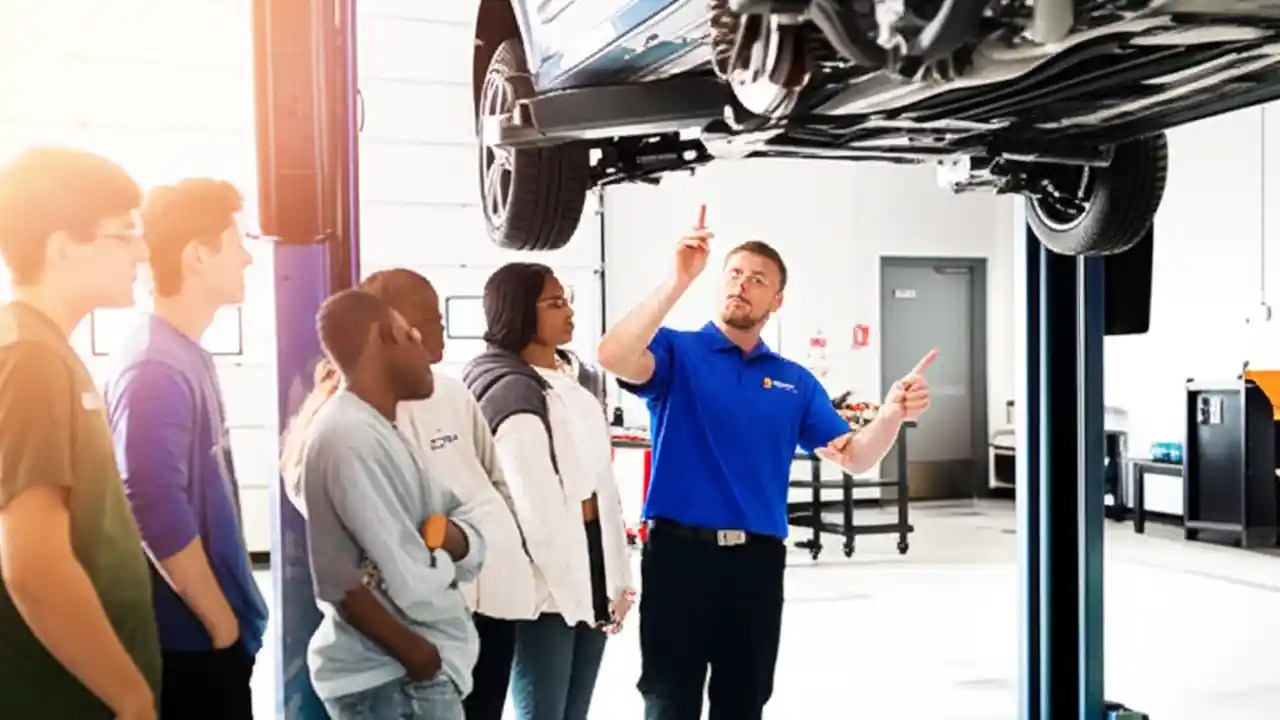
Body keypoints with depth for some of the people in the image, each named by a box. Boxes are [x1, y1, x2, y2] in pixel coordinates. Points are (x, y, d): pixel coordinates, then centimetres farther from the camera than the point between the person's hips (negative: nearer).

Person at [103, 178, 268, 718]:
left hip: (212, 630, 9)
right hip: (192, 638, -9)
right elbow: (158, 514, -26)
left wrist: (228, 613, 15)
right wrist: (221, 620, -16)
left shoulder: (187, 355, 9)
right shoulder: (156, 369, -20)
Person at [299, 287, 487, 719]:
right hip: (398, 683, -10)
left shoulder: (376, 432, 12)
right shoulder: (352, 440, -20)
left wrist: (447, 535, -13)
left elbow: (473, 542, 8)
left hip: (397, 674, 10)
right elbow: (413, 586, -26)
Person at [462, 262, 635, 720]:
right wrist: (567, 587, -16)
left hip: (593, 556, 8)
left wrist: (618, 577, 12)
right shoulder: (511, 390, -11)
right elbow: (535, 503, -17)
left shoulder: (581, 378, 14)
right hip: (547, 575, -8)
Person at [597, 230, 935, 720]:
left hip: (758, 560, 4)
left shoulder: (795, 382, 12)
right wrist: (679, 280, -27)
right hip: (679, 550, -4)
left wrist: (892, 414, -14)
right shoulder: (676, 351, 0)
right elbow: (614, 358, -22)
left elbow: (855, 458, 6)